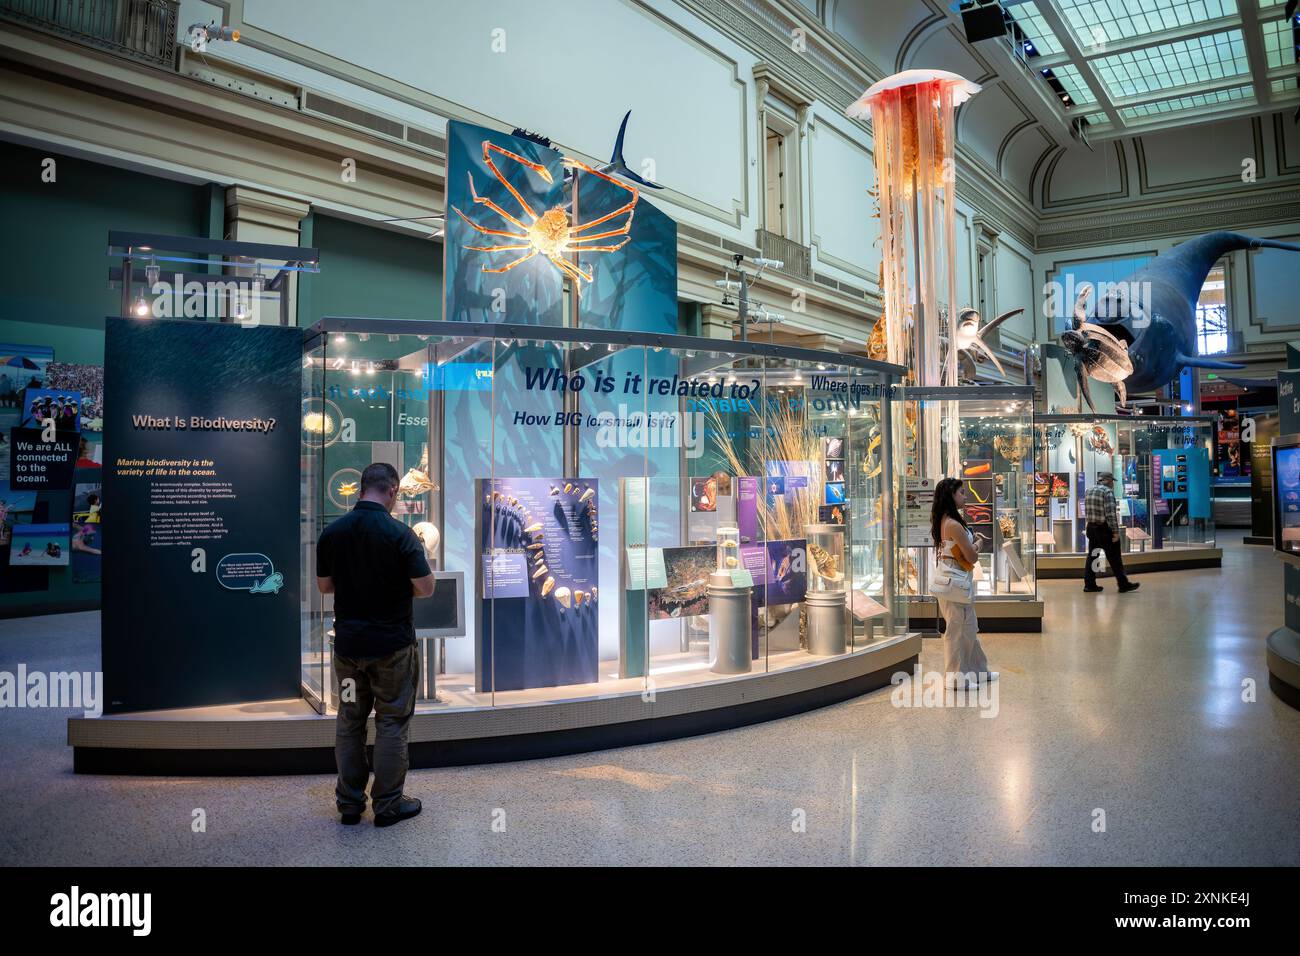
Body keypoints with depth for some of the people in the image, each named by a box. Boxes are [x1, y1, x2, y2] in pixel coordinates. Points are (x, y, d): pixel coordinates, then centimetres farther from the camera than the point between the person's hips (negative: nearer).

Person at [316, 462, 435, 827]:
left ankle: (349, 803, 22)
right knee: (392, 723, 7)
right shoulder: (399, 533, -16)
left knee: (349, 721, 15)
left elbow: (324, 585, 8)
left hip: (347, 642, 4)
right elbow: (425, 588, -15)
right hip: (392, 645, -4)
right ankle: (387, 804, 14)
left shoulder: (332, 532, -1)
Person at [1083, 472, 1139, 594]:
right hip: (1104, 529, -7)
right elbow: (1110, 514, -19)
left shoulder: (1089, 491, 9)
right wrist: (1116, 531, -17)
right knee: (1114, 558, 2)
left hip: (1091, 528, 7)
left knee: (1092, 556, 12)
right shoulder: (1107, 492, -14)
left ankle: (1089, 584, 12)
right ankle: (1124, 584, 10)